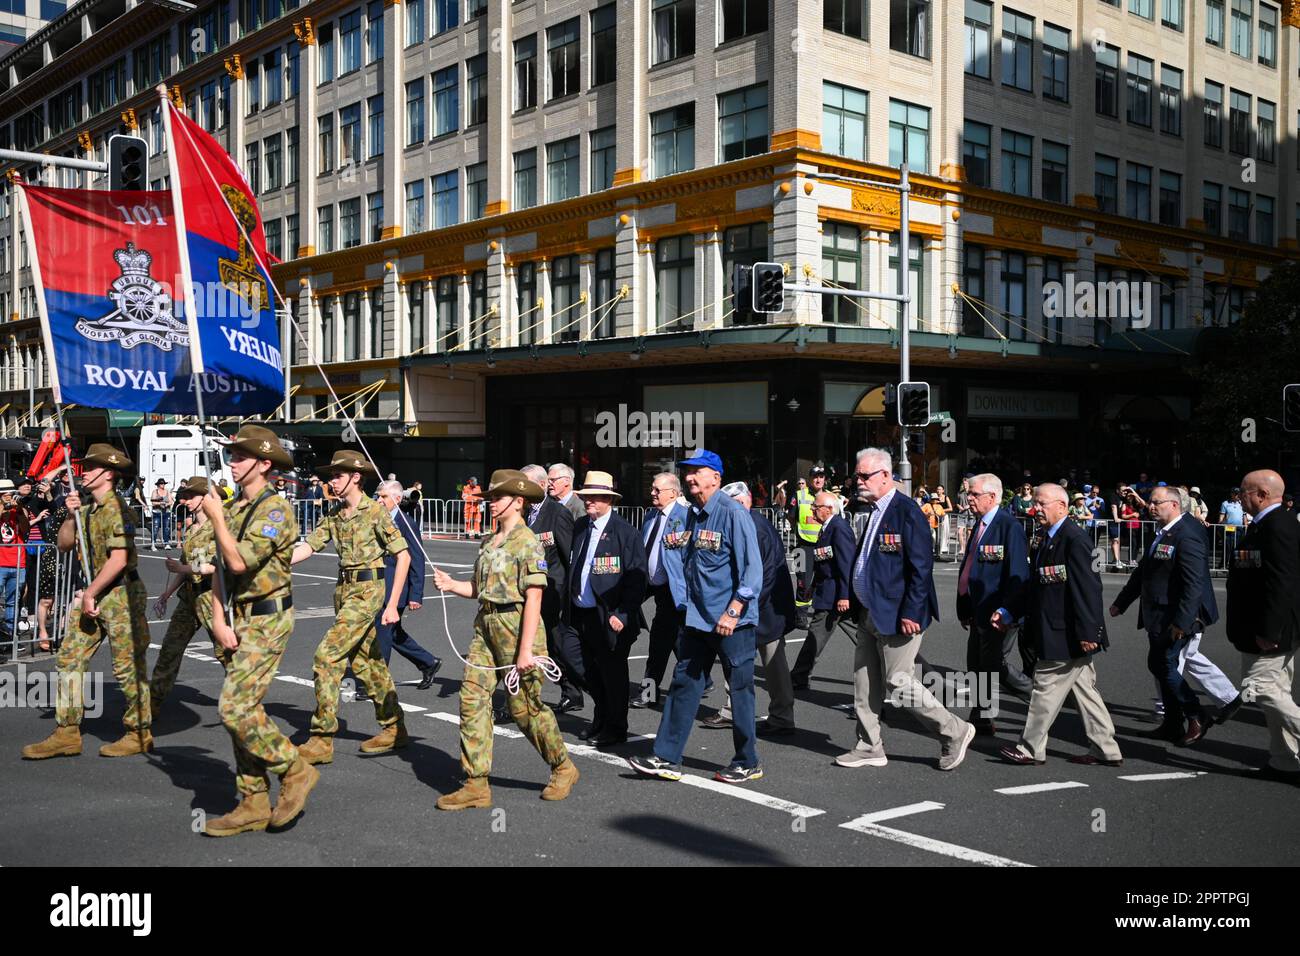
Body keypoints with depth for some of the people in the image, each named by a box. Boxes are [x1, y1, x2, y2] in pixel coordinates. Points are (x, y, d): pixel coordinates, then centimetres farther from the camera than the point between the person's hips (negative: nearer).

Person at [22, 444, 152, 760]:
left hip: (121, 594, -9)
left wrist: (90, 593, -17)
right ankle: (67, 734, 12)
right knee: (70, 659, 7)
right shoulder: (88, 509, 14)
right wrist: (71, 516, -2)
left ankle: (140, 734, 8)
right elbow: (64, 545, 13)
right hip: (95, 594, 9)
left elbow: (118, 559, -21)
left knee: (128, 666, -2)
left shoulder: (116, 509, -14)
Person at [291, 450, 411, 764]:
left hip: (367, 591, -8)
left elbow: (403, 555, -11)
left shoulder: (375, 511, -10)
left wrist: (392, 604, -15)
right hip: (344, 591, 8)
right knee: (365, 661, 13)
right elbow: (307, 547, 4)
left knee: (327, 656, -14)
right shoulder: (334, 516, 11)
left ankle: (322, 740, -9)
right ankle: (394, 729, 26)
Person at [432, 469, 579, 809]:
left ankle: (563, 768, 24)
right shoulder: (489, 542, 14)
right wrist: (451, 585, -2)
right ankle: (476, 785, 7)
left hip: (517, 627, -8)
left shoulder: (528, 543, -12)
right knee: (472, 699, 1)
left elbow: (533, 600, -17)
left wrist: (526, 650, -21)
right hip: (486, 627, 8)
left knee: (524, 707, 2)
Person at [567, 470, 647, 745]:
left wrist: (622, 614, -18)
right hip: (581, 614, 7)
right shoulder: (579, 526, 9)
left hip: (610, 617, -6)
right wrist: (569, 604, 9)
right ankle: (600, 721, 34)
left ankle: (616, 729, 18)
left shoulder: (625, 533, -11)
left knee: (613, 673, 4)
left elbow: (636, 578, -13)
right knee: (591, 671, 17)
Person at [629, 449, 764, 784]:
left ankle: (747, 763, 15)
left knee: (740, 688, 3)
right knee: (684, 683, 8)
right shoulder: (693, 514, 11)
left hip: (732, 621, -8)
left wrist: (733, 612, -22)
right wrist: (688, 604, 19)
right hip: (698, 618, 8)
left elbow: (752, 568, -18)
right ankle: (666, 758, 13)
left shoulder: (733, 513, -14)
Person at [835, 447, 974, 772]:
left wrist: (911, 613, -22)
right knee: (865, 684, 12)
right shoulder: (875, 511, 13)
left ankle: (954, 732, 12)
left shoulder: (906, 512, -16)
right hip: (869, 613, 9)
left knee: (898, 682, -4)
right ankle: (870, 747, 23)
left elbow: (922, 566, -20)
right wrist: (854, 600, 15)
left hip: (897, 615, -9)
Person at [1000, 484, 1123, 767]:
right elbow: (1035, 586, 18)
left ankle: (1031, 749, 9)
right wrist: (1009, 613, 13)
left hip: (1067, 635, -10)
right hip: (1058, 634, 10)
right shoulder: (1048, 539, 13)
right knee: (1084, 689, 14)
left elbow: (1088, 588, -22)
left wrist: (1087, 632, -23)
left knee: (1047, 686, -1)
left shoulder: (1075, 539, -18)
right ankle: (1105, 750, 22)